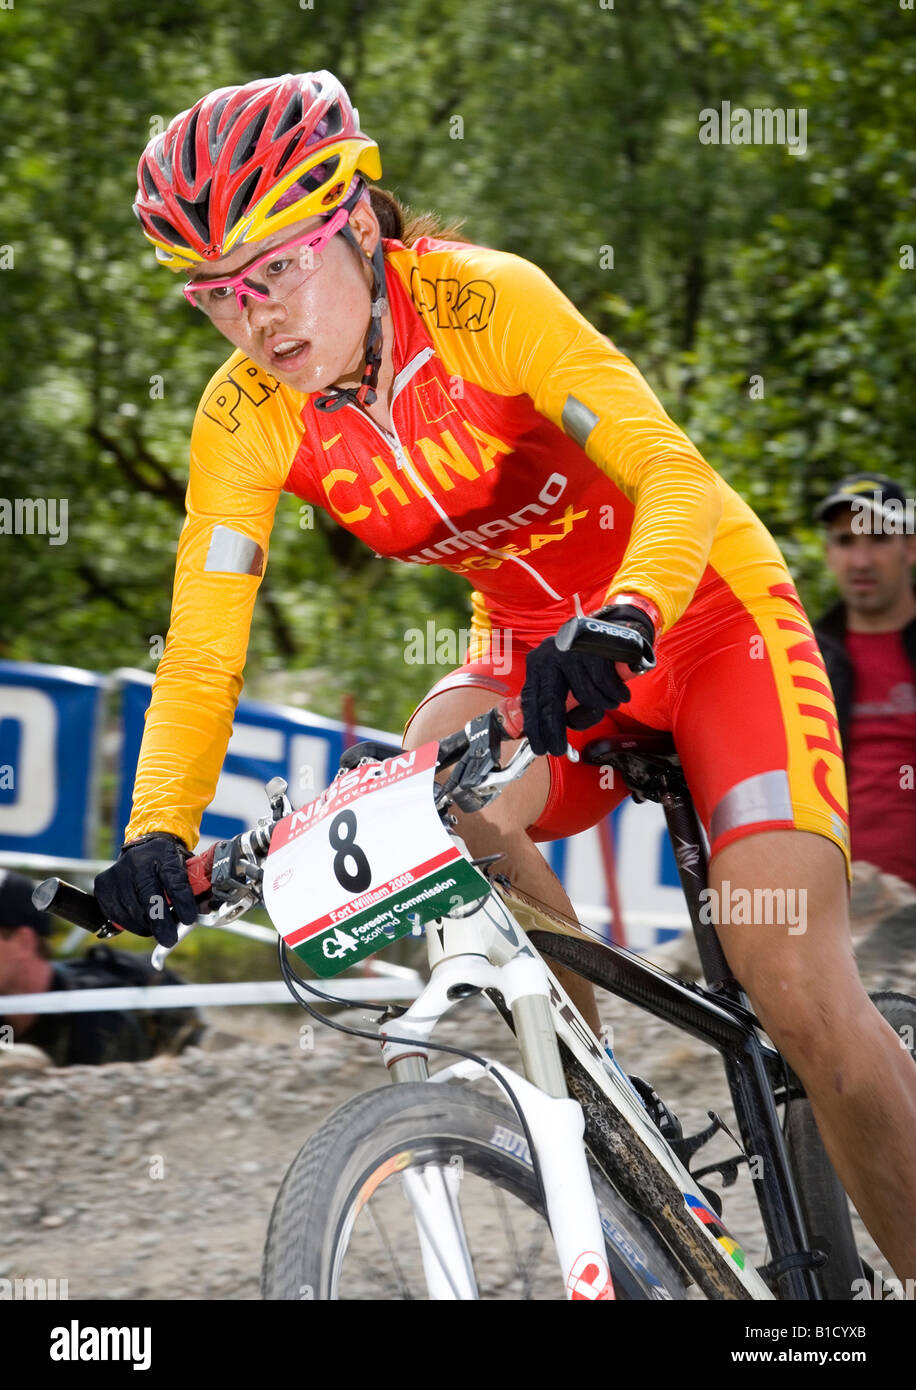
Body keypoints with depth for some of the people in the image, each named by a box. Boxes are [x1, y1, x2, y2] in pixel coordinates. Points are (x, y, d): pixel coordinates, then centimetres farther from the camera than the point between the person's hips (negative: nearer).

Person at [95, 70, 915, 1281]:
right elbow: (201, 656, -14)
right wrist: (158, 835, -31)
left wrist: (624, 619, -52)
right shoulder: (246, 422, -13)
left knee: (798, 993, -20)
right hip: (532, 642, 4)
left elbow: (677, 476, -33)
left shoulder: (484, 301, -26)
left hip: (699, 608, -4)